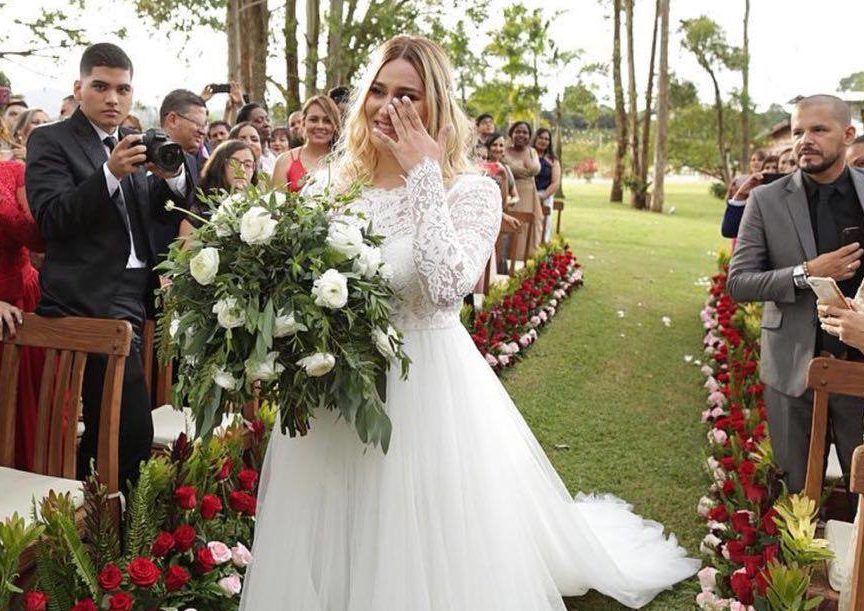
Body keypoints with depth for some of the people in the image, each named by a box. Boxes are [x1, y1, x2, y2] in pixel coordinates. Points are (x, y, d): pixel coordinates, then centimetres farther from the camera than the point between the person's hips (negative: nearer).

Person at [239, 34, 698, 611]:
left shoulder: (471, 191, -8)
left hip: (428, 388, -4)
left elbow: (447, 286, -26)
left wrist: (424, 174, -20)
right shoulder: (332, 185, 3)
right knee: (329, 555, 17)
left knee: (423, 551, 9)